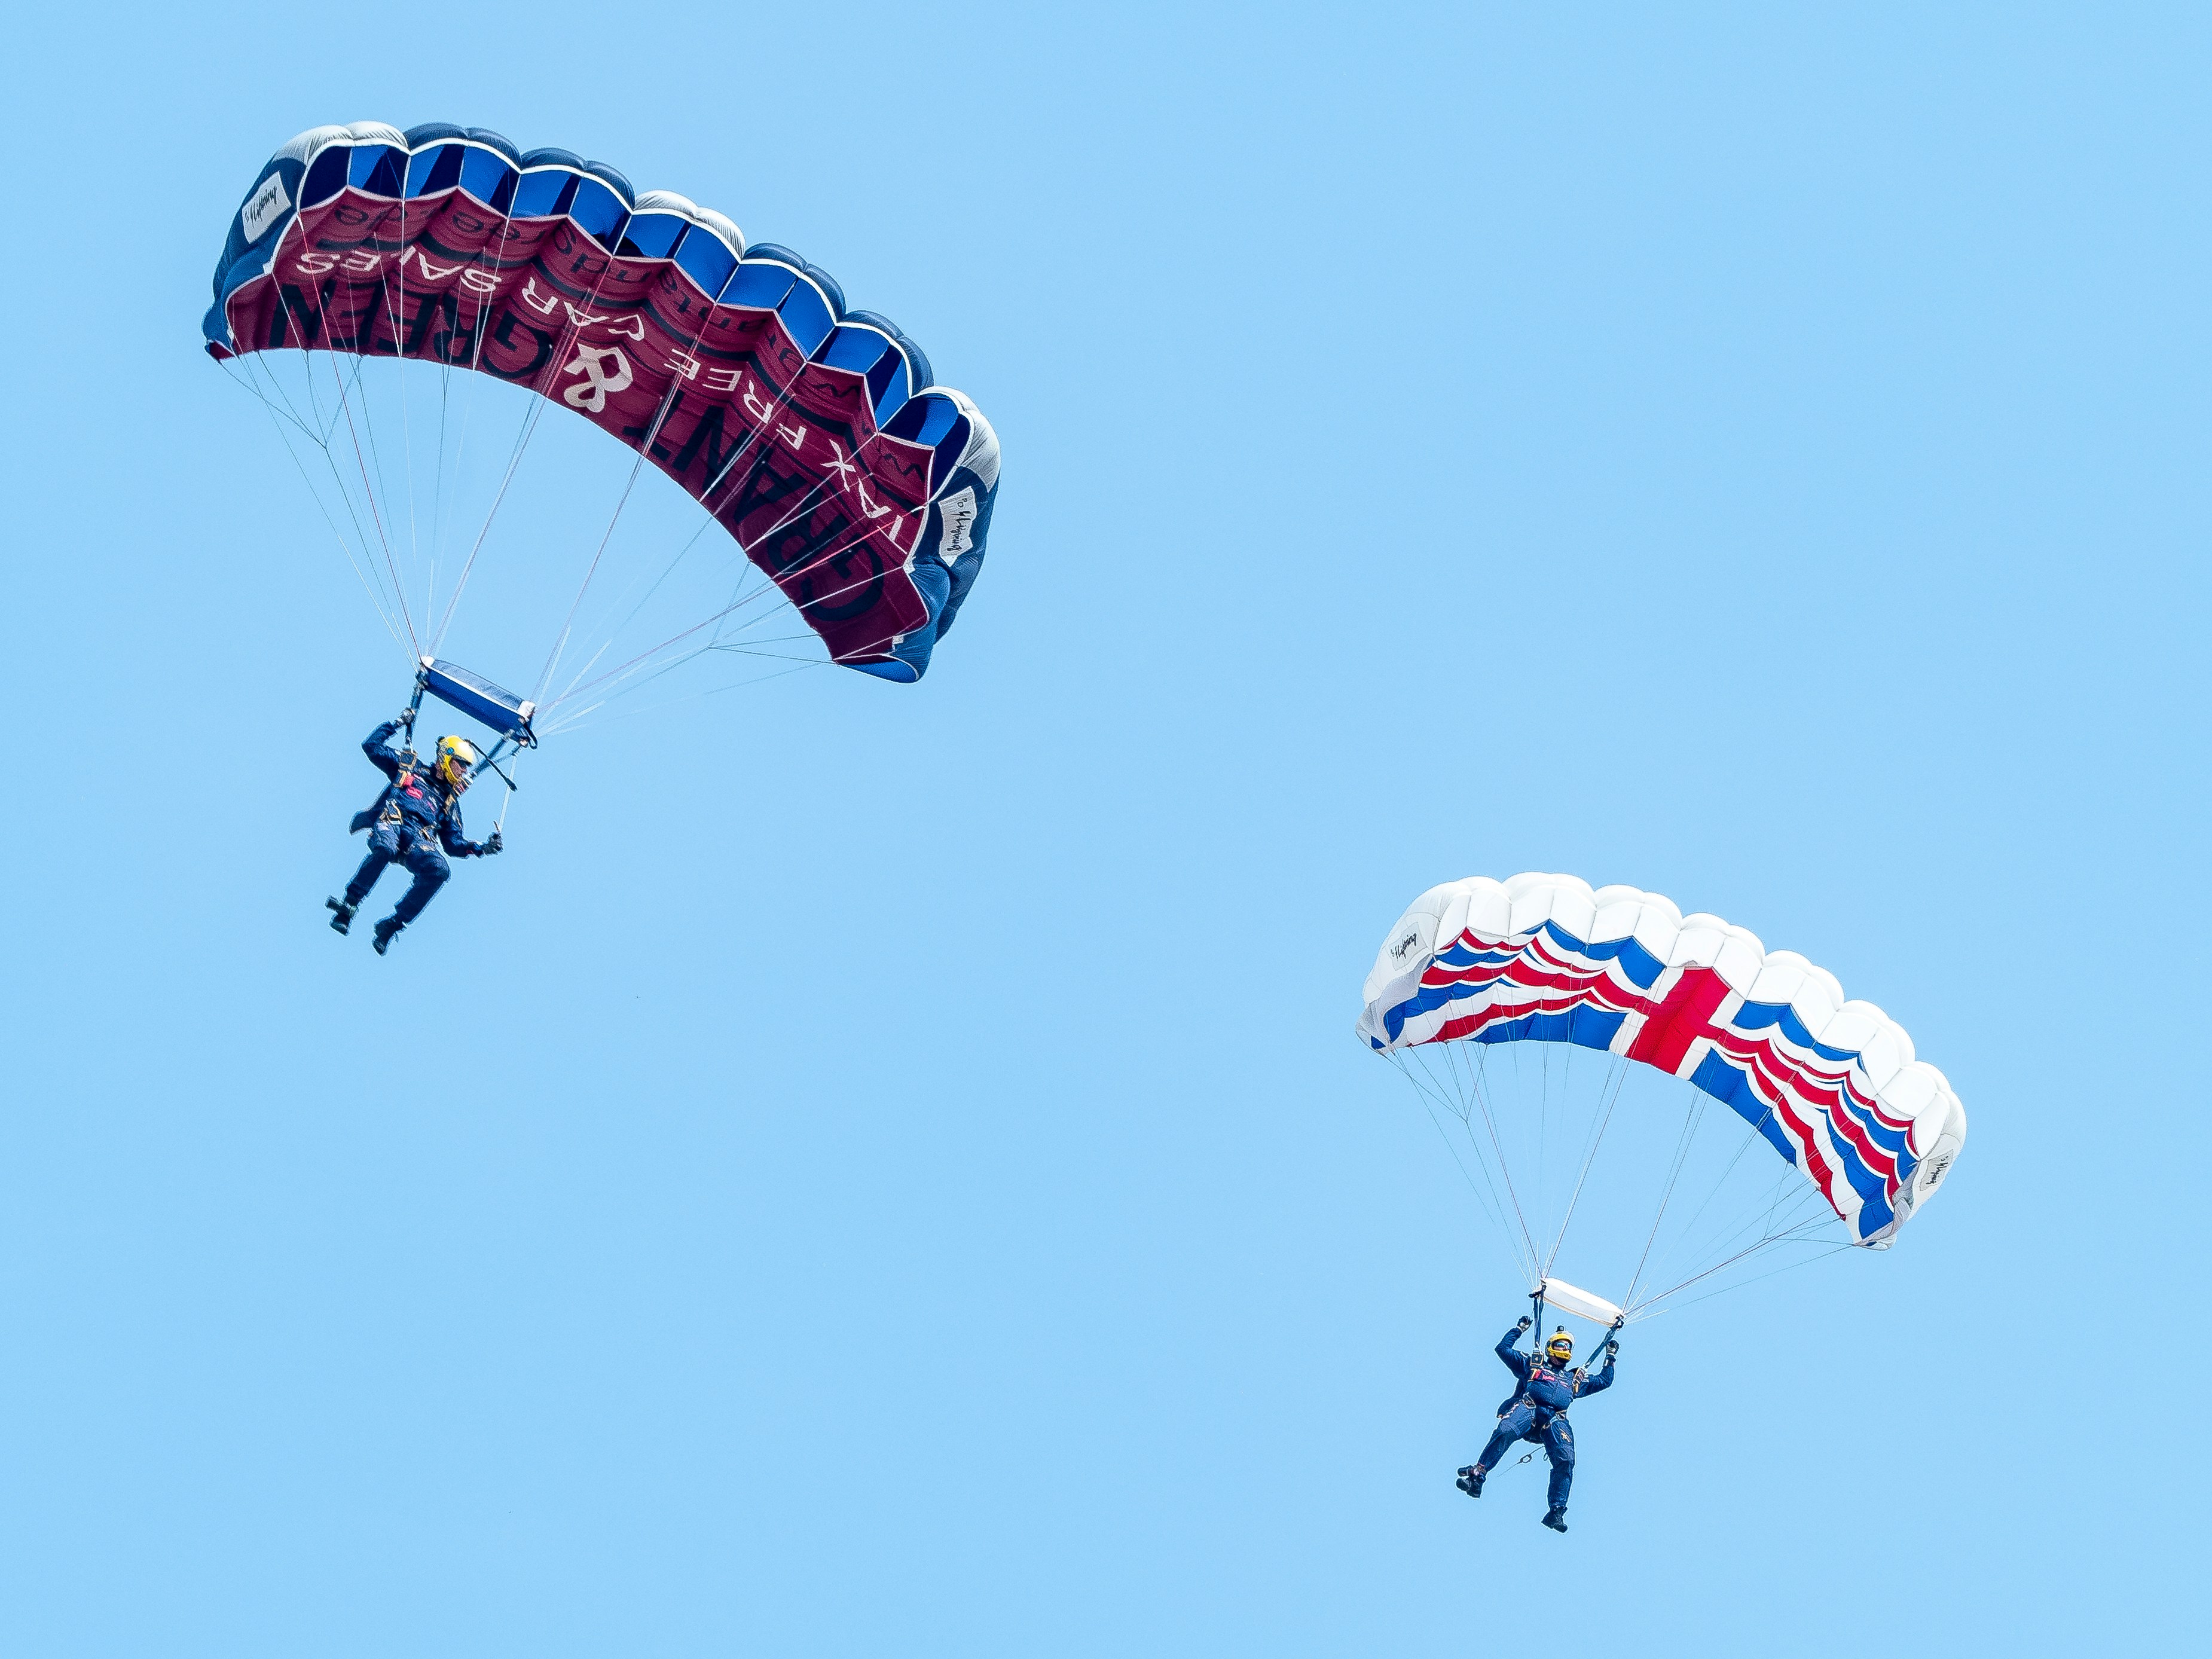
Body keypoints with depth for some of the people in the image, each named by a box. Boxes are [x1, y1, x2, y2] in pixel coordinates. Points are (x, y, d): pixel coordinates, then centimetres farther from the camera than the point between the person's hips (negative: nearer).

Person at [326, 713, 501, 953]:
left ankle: (392, 925, -27)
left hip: (419, 840, 3)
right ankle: (348, 905, -28)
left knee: (440, 869, -31)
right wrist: (398, 723, 17)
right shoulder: (411, 766, 23)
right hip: (391, 822, -3)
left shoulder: (450, 801, 31)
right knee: (385, 848, -42)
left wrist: (481, 848, 11)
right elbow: (372, 746, 20)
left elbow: (453, 843, 27)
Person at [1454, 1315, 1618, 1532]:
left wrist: (1611, 1357, 46)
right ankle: (1476, 1476, -41)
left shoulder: (1576, 1379, 39)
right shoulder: (1533, 1364, 30)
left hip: (1555, 1421, 3)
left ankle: (1557, 1512, -23)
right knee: (1506, 1431, -37)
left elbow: (1604, 1381, 48)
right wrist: (1519, 1329, 32)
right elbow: (1503, 1348, 29)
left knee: (1566, 1461, -24)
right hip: (1527, 1408, -3)